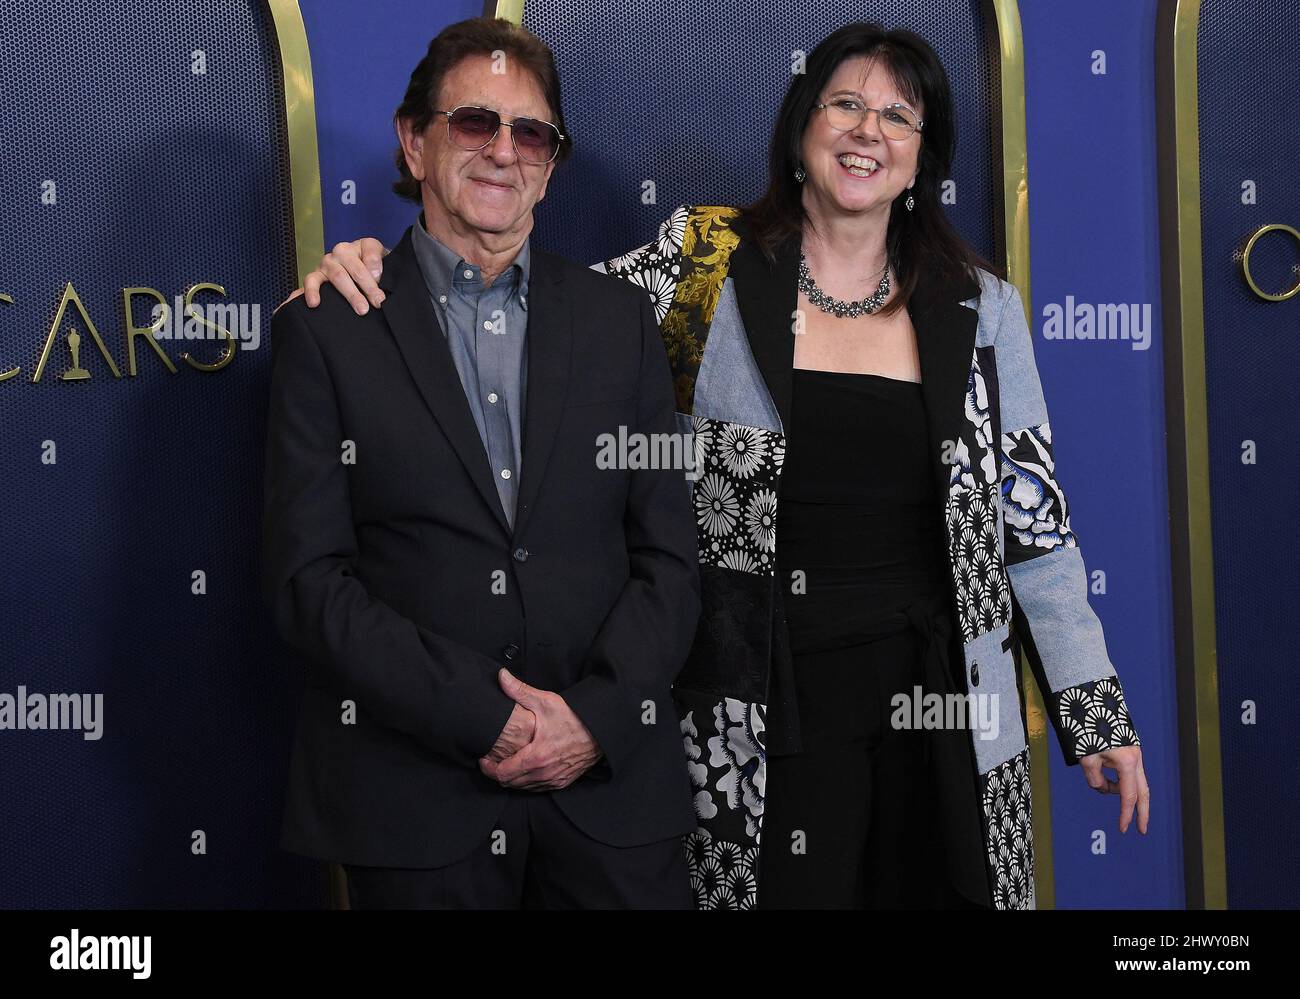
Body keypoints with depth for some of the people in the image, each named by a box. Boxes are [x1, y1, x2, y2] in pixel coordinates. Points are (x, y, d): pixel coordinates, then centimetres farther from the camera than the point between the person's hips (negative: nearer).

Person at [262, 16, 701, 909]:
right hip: (411, 801, -2)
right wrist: (482, 715, -13)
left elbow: (669, 556, 5)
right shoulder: (327, 330, 1)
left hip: (613, 781, 2)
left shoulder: (620, 318, 8)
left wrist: (596, 715, -10)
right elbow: (309, 577, -5)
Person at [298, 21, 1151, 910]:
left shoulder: (979, 306, 3)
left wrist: (1094, 709, 5)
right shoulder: (706, 262, -1)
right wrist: (381, 266, -15)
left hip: (939, 703, 2)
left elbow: (1035, 518, 6)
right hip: (760, 710, -2)